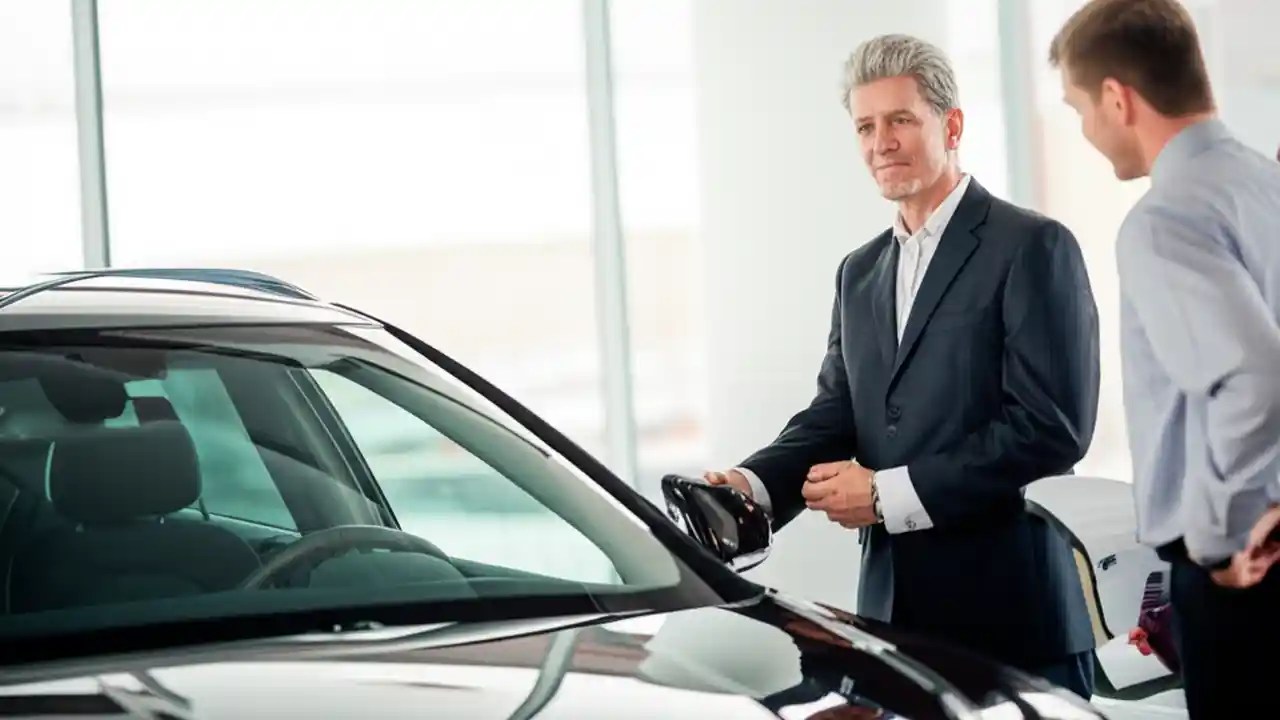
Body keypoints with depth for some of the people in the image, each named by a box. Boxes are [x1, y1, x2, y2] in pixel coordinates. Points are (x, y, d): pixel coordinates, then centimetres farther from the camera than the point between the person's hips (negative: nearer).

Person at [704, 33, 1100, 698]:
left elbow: (1052, 427, -14)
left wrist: (891, 494, -14)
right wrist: (753, 484, -8)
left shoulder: (1033, 248, -6)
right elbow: (835, 414, 13)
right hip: (894, 611, 6)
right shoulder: (860, 272, 18)